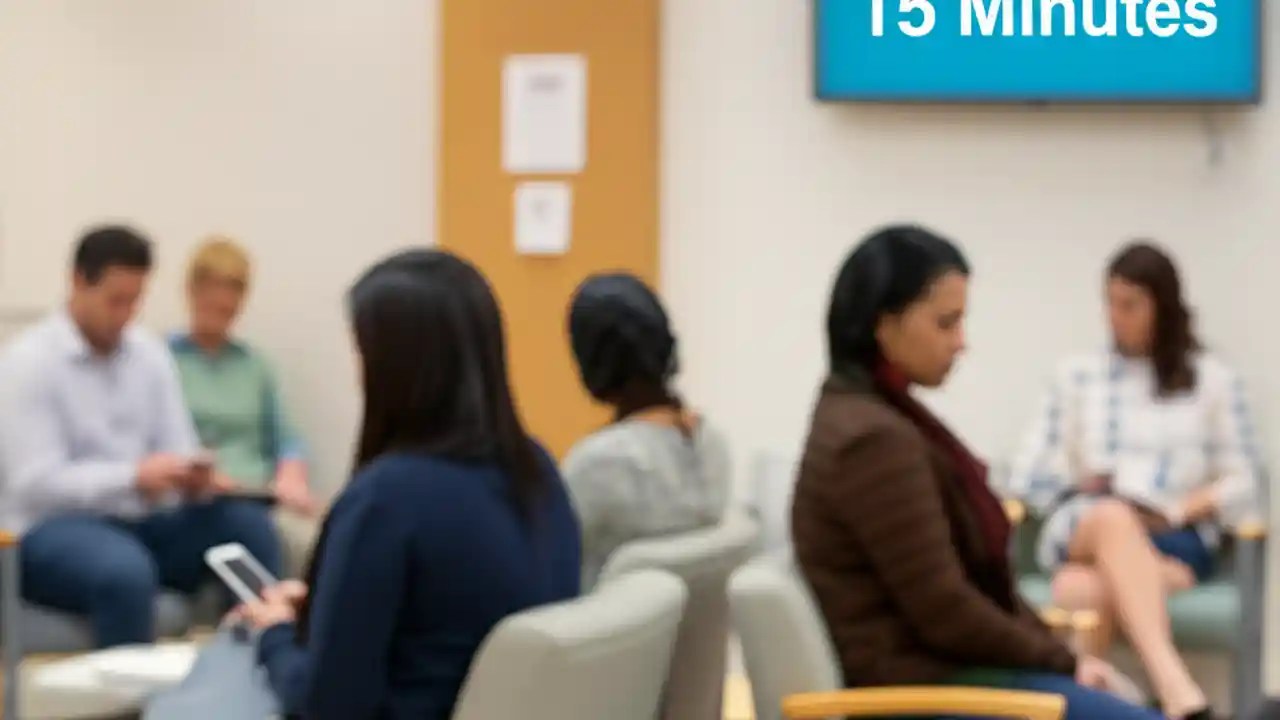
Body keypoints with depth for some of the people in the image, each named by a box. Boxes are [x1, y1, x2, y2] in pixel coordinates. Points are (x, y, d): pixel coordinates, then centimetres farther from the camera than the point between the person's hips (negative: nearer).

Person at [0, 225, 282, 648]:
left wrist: (195, 479, -19)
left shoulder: (151, 353, 9)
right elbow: (35, 483, -17)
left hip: (140, 522, 6)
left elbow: (179, 452, 6)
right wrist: (134, 476, -29)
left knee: (247, 524, -17)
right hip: (52, 529, -6)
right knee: (126, 569, -38)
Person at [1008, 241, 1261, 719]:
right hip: (1081, 530, 0)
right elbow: (1025, 475, 14)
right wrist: (1080, 488, -4)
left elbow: (1243, 485, 10)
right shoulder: (1077, 375, 19)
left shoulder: (1213, 380, 15)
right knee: (1112, 518, -42)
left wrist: (1178, 511, -7)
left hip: (1175, 539, 0)